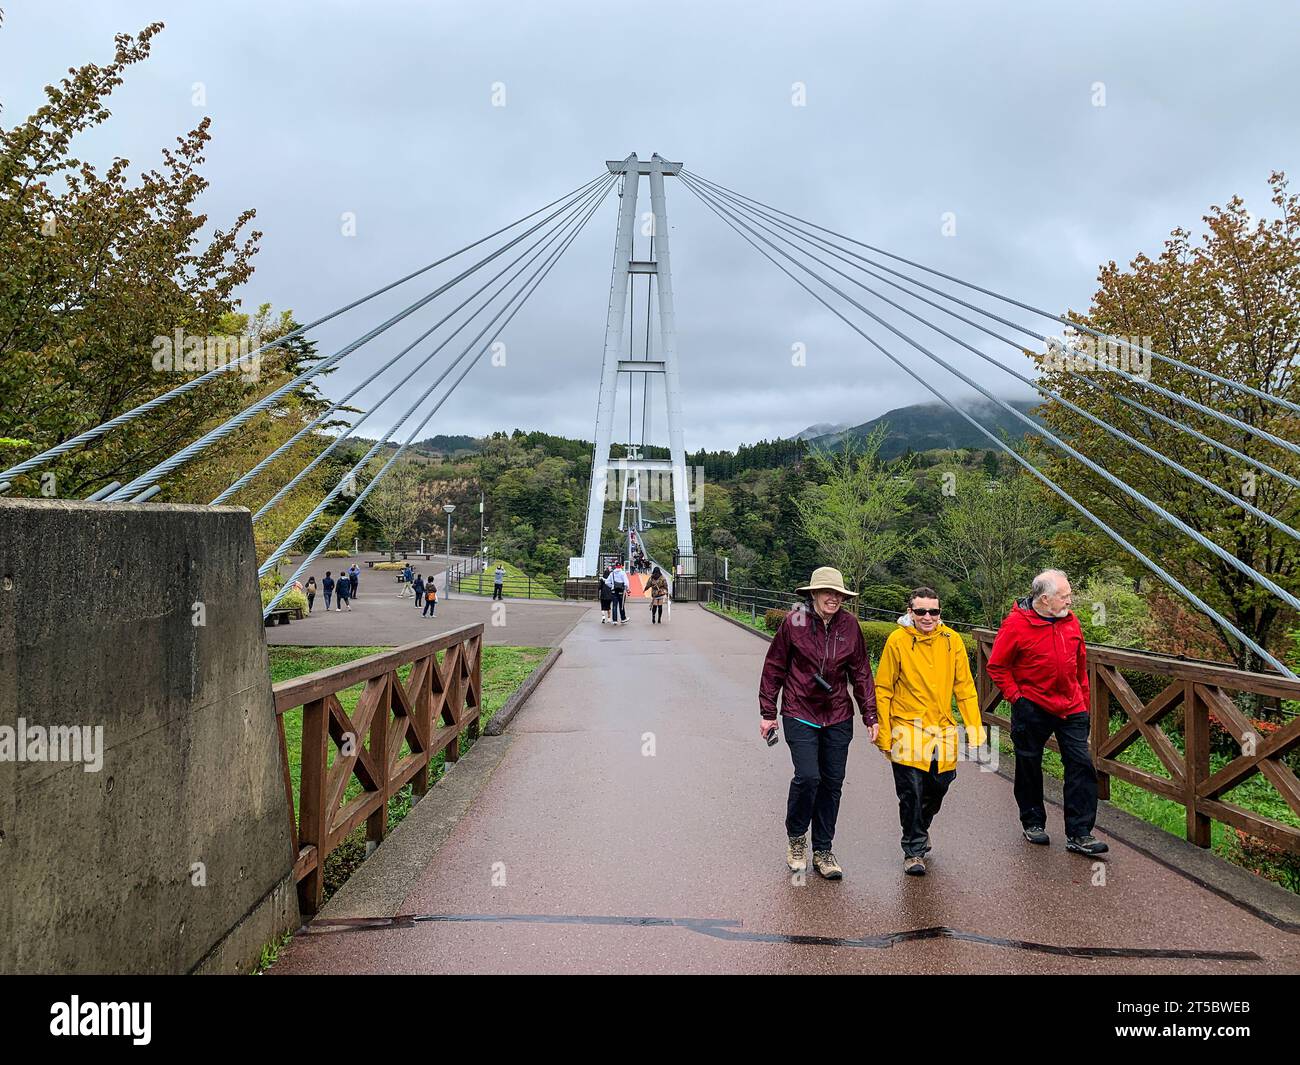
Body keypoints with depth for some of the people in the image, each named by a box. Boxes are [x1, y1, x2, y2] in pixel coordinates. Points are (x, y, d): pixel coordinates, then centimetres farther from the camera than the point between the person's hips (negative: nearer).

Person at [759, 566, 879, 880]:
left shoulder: (849, 624, 0)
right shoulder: (793, 621, -8)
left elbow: (861, 672, 8)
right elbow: (774, 668, -1)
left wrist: (870, 716, 7)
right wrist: (768, 712, 0)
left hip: (838, 717, 4)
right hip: (800, 715, -3)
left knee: (832, 783, 7)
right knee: (808, 777, -14)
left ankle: (823, 850, 22)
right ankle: (795, 836, 14)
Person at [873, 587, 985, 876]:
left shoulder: (951, 640, -1)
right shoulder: (897, 641, -9)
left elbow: (964, 687, 6)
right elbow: (883, 690, -4)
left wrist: (974, 727, 2)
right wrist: (884, 734, -5)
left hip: (943, 728, 4)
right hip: (907, 728, -4)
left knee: (938, 786, 14)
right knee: (911, 792, -4)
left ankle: (920, 828, 42)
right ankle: (914, 850, 13)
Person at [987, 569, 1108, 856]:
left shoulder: (1070, 621, 5)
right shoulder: (1016, 625, -12)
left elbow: (1080, 663, 16)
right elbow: (997, 666, -5)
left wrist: (1084, 700, 17)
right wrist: (1015, 696, -10)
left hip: (1071, 707, 4)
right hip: (1032, 708, -4)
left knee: (1081, 764, -4)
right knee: (1029, 766, 9)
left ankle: (1079, 834, 2)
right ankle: (1033, 823, 29)